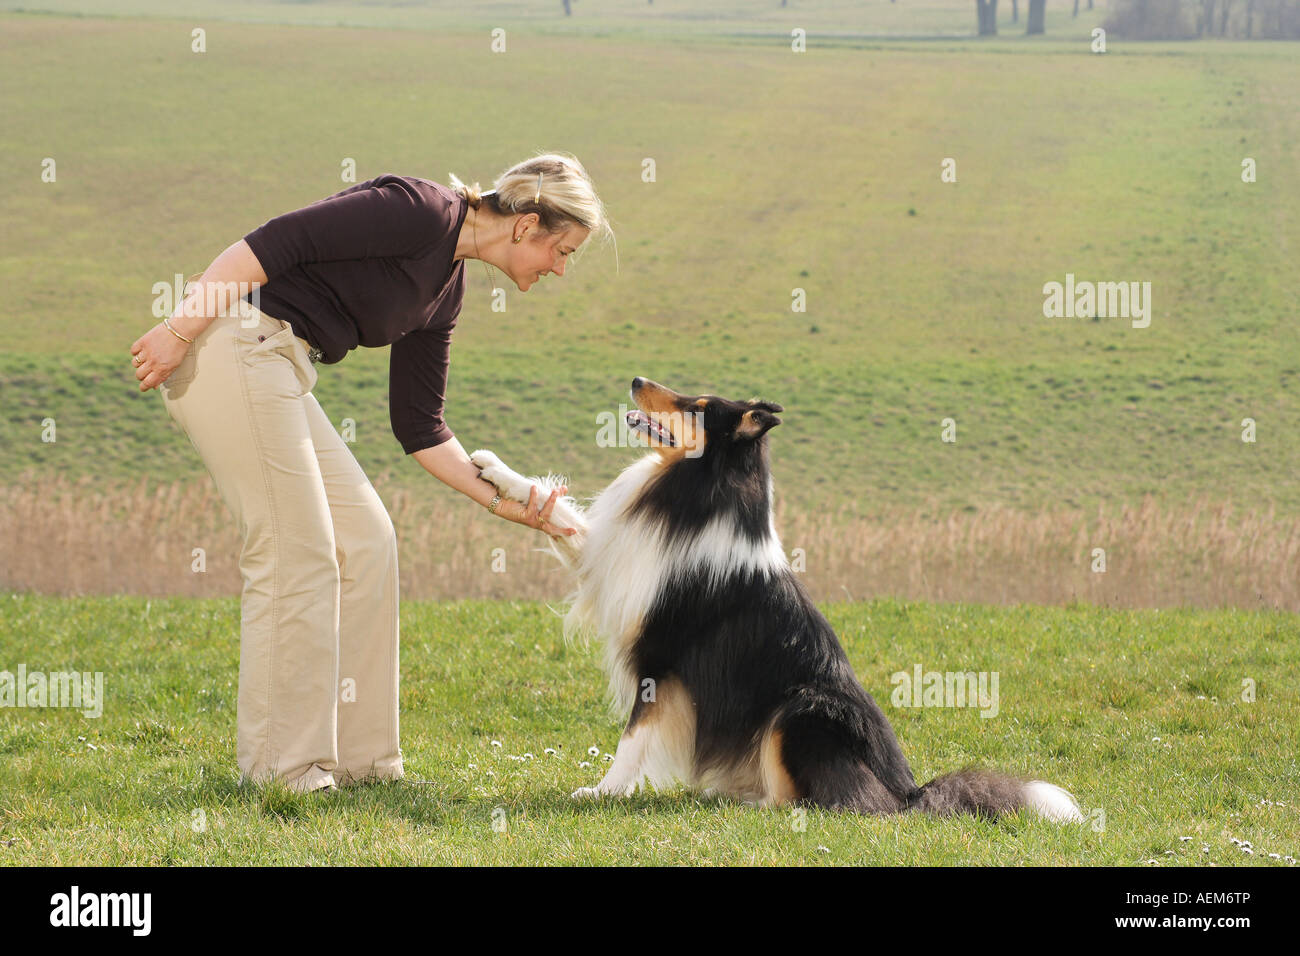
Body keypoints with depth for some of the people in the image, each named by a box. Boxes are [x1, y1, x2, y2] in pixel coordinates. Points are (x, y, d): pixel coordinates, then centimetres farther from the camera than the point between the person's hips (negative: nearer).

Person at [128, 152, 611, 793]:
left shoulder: (445, 290, 16)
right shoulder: (421, 212, -13)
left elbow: (419, 425, 19)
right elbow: (275, 241, -18)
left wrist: (500, 501, 14)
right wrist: (181, 329, -21)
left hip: (276, 365, 10)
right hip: (230, 339, -10)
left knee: (366, 542, 8)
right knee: (295, 554, -7)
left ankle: (355, 756, 14)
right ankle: (281, 765, 1)